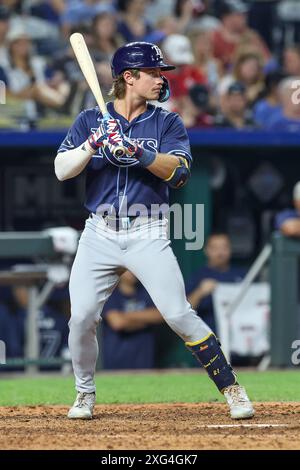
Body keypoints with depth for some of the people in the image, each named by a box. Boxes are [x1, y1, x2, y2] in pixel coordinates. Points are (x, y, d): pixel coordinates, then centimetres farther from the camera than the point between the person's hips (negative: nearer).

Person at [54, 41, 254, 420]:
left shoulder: (167, 123, 5)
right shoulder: (90, 121, 6)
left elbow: (179, 172, -10)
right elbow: (62, 170, -3)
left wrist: (137, 151, -23)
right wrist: (93, 144, -19)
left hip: (148, 237, -1)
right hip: (100, 236, 1)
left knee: (179, 315, -11)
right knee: (81, 318, -7)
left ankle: (231, 389, -3)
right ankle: (85, 395, 15)